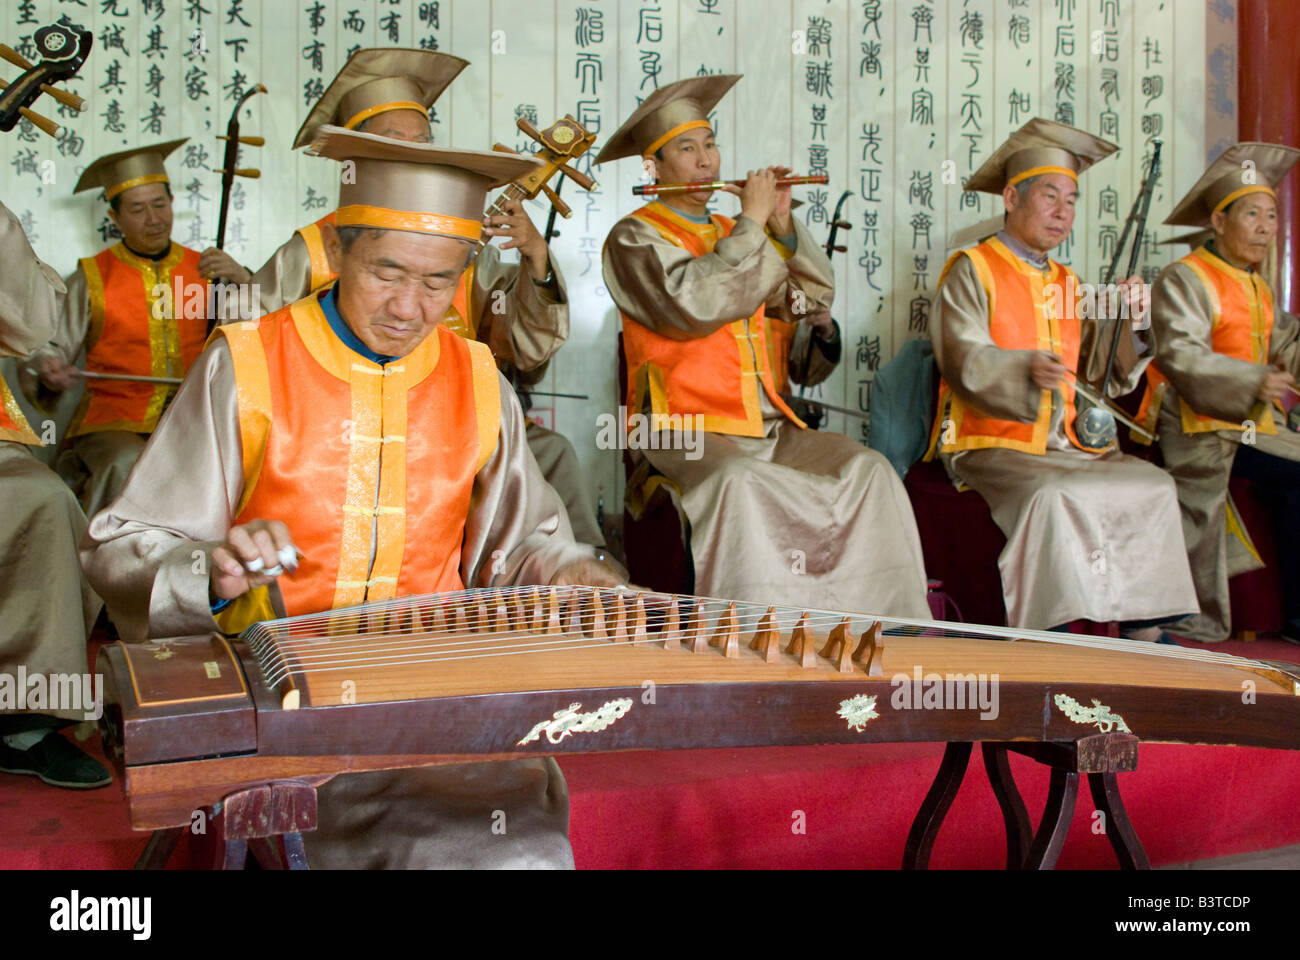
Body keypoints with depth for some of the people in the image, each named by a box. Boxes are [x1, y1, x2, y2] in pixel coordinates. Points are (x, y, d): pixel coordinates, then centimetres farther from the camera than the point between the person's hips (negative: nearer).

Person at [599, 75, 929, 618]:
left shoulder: (734, 235, 24)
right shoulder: (634, 238, 5)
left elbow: (815, 298, 19)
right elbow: (694, 303, -15)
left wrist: (783, 228, 7)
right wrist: (751, 224, -6)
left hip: (767, 429, 6)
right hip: (686, 431, -5)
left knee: (867, 470, -17)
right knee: (736, 484, -37)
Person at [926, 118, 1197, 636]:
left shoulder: (1069, 284, 20)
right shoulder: (971, 271, 1)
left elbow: (1099, 376, 11)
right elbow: (966, 362, -15)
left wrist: (1119, 320, -5)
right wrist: (1027, 371, -33)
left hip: (1065, 447, 6)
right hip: (990, 445, -6)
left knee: (1153, 485, -12)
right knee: (1054, 496, -32)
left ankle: (1143, 631, -10)